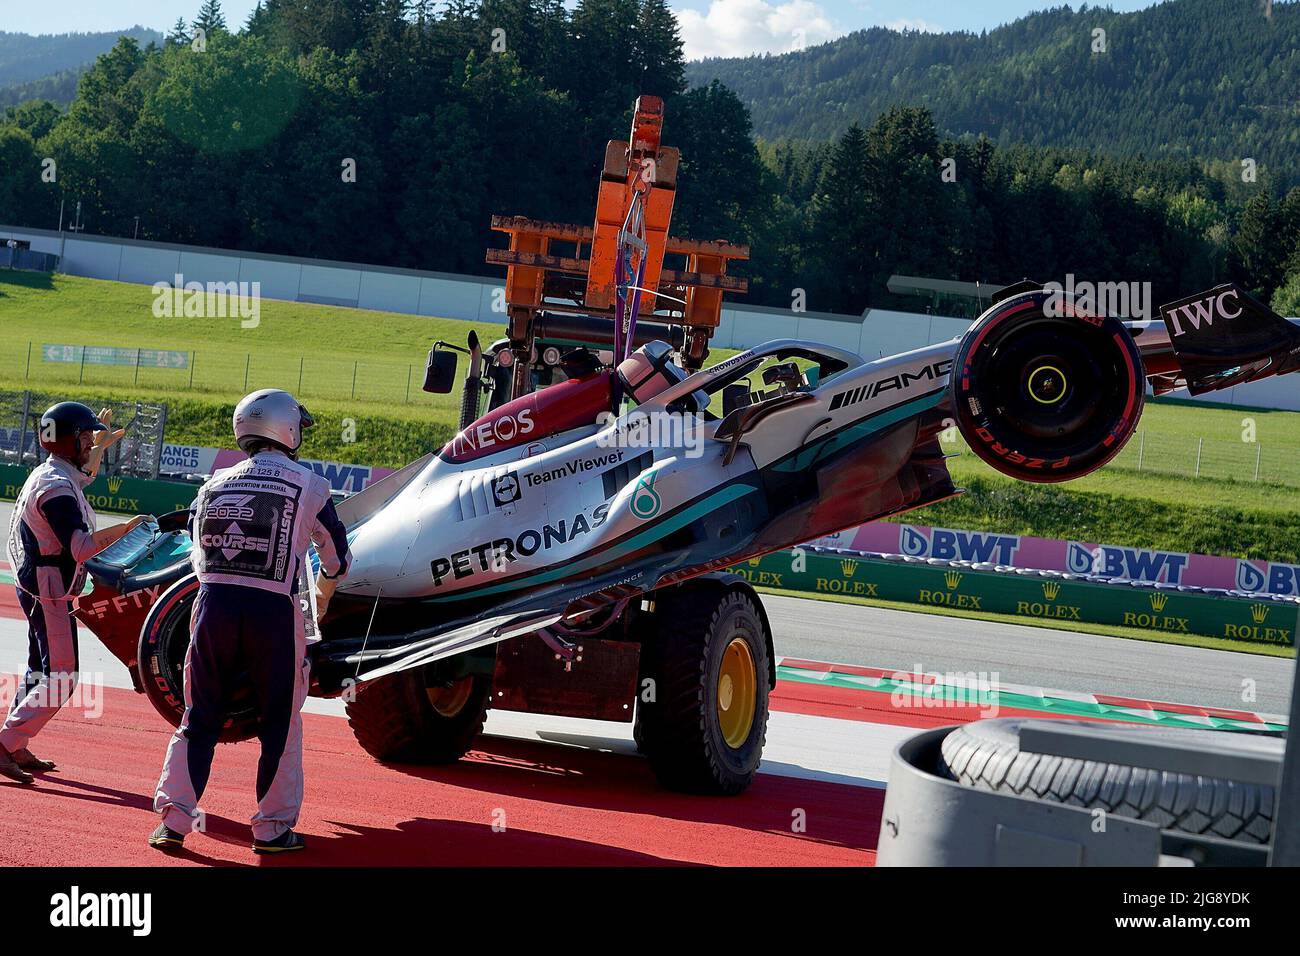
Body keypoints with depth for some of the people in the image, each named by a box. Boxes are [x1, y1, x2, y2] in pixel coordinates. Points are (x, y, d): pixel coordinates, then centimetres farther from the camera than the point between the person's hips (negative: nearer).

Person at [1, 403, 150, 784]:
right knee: (60, 678, -11)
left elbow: (83, 476, 37)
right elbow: (80, 547, -31)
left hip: (37, 587, 11)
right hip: (49, 592, -11)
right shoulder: (56, 487, -21)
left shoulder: (47, 473, 11)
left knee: (40, 671, 19)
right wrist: (123, 529, -34)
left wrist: (100, 446, 32)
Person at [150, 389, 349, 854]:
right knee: (280, 722, 10)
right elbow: (336, 558, 11)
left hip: (213, 602, 3)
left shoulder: (214, 486, 11)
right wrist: (321, 601, 31)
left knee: (199, 717, 12)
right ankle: (273, 827, 12)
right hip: (273, 610, -3)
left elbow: (200, 555, 16)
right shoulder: (308, 486, 1)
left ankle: (174, 818, 9)